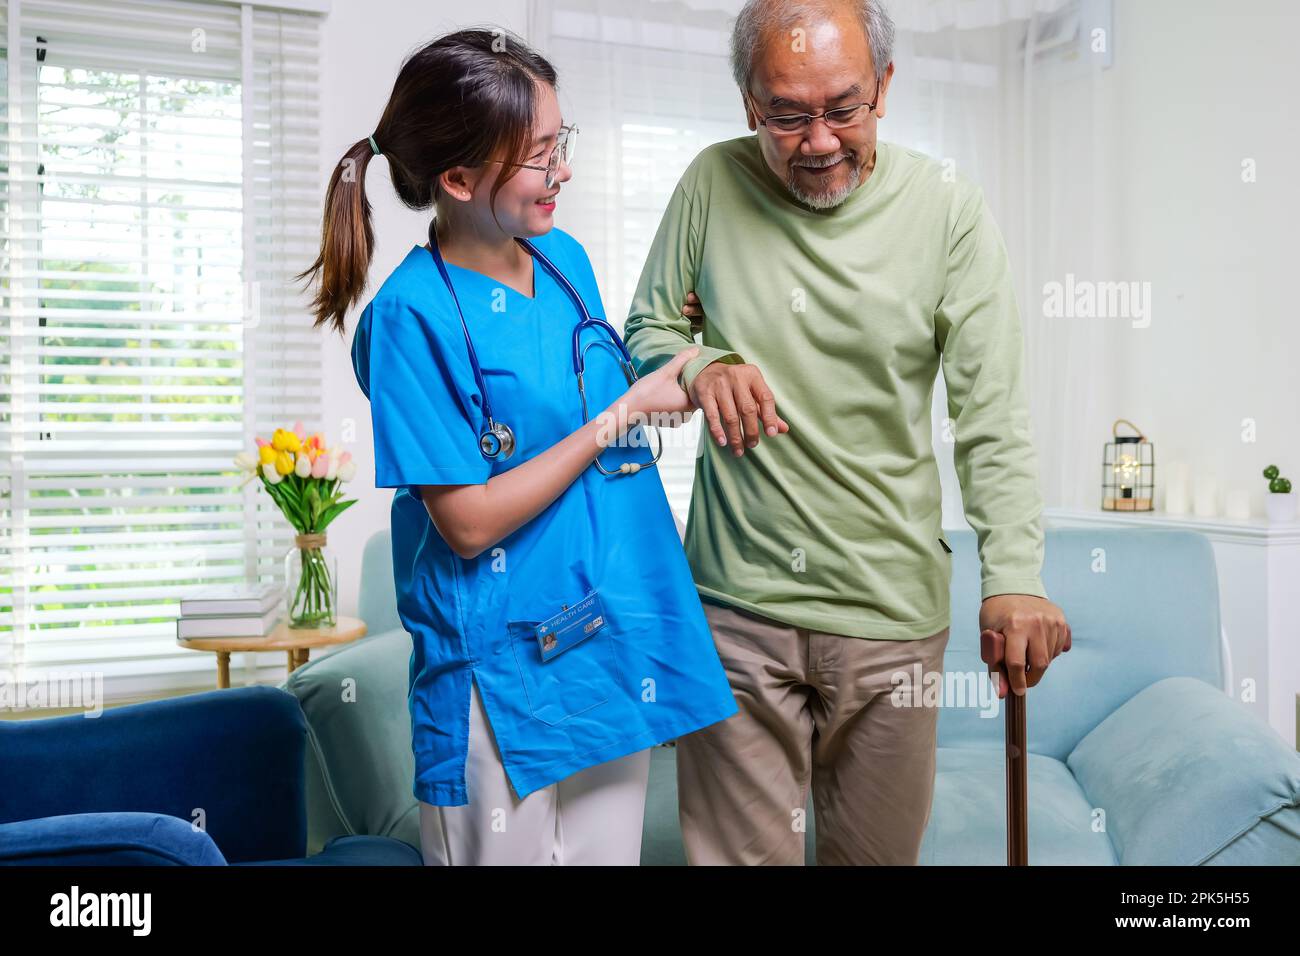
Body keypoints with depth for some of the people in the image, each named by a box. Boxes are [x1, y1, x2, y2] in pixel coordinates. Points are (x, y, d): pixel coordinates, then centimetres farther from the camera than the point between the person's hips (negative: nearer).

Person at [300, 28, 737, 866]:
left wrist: (680, 363, -1)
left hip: (616, 644, 7)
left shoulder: (565, 259, 4)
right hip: (505, 674, -6)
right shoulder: (414, 313, -17)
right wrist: (622, 412, -16)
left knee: (610, 847, 19)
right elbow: (469, 522, -18)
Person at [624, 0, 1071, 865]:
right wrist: (699, 365, -14)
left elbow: (994, 416, -8)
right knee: (740, 851, 9)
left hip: (891, 610, 0)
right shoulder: (713, 184, 0)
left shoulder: (948, 211, -4)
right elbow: (647, 331, 9)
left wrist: (1015, 576, -20)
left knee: (877, 851, 16)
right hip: (735, 605, 1)